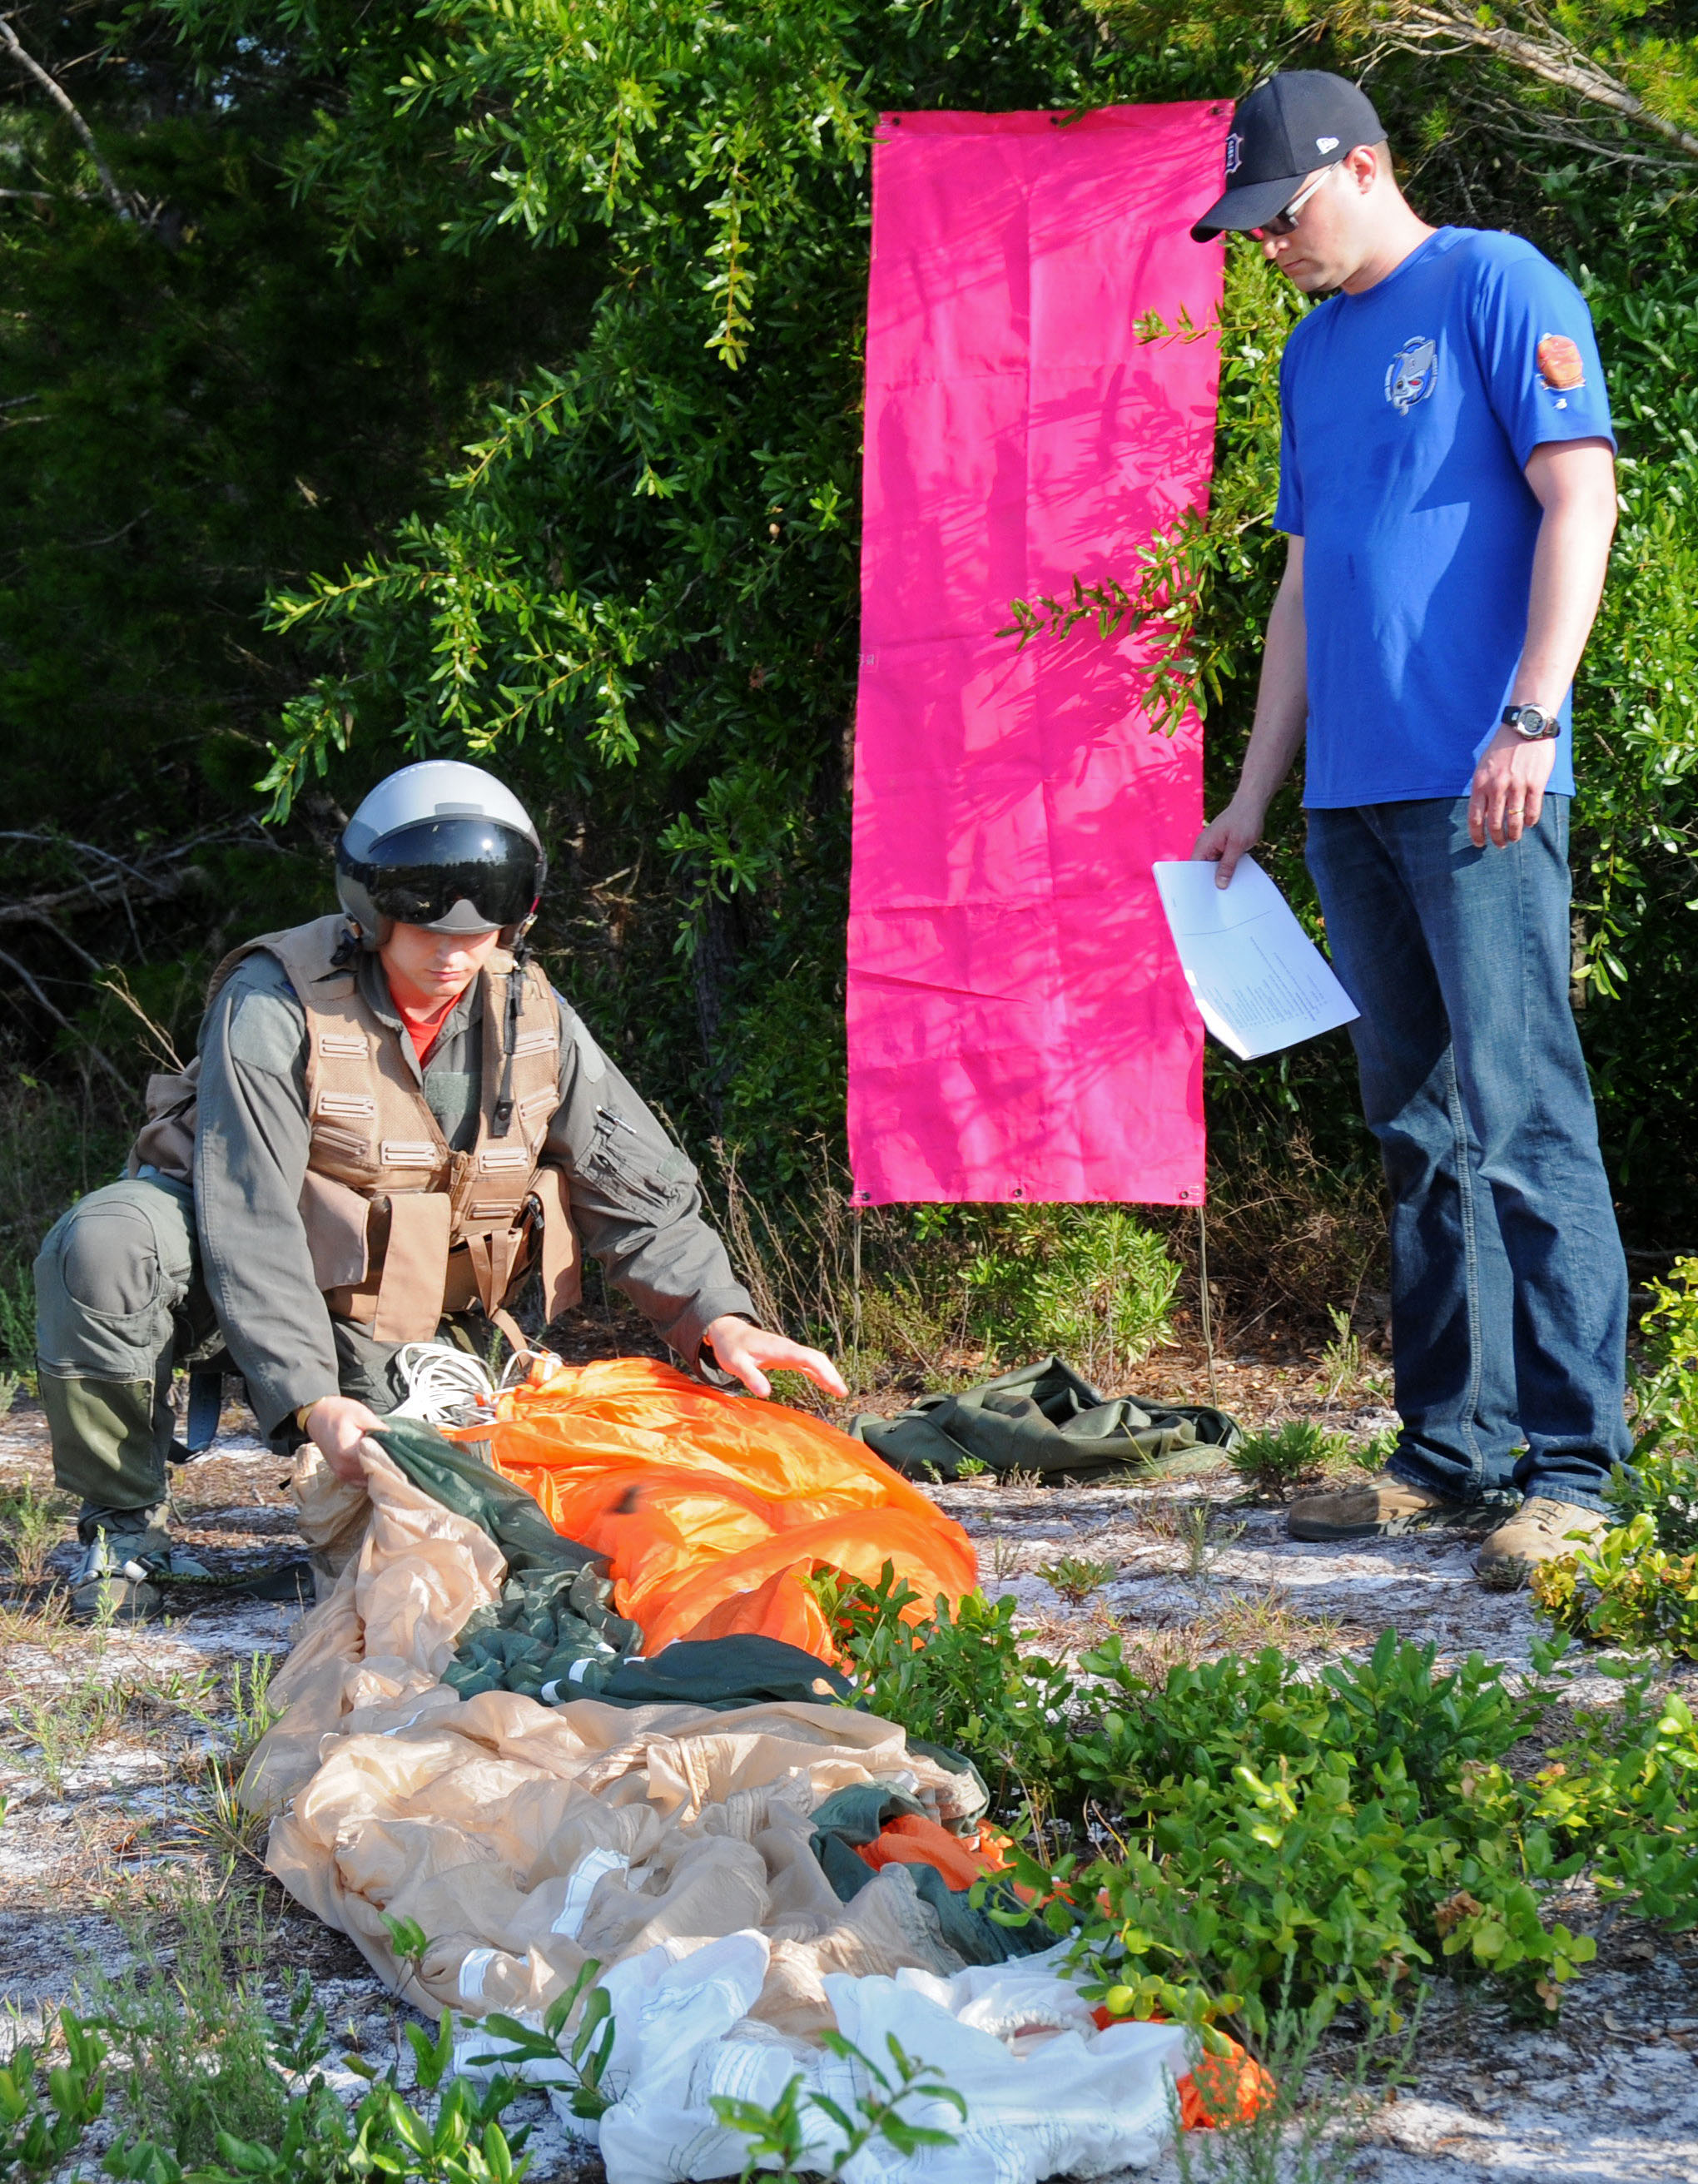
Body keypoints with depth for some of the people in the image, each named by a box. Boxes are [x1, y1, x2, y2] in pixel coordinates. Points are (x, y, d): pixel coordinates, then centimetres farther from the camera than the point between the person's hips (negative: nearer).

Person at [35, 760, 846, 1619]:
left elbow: (641, 1193, -4)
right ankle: (123, 1525, -16)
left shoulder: (532, 1018, -7)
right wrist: (311, 1398, -39)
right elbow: (249, 1217, -28)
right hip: (229, 1278, -3)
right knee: (105, 1245, -36)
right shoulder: (275, 1003, -22)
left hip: (368, 1324, 4)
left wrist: (718, 1319, -23)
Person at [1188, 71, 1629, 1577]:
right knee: (1419, 1135, 9)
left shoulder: (1497, 288, -1)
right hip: (1353, 791, 8)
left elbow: (1580, 501, -9)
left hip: (1475, 787, -8)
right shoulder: (1314, 353, 20)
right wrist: (1254, 797, 20)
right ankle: (1455, 1450, 14)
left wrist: (1530, 717, -18)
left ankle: (1571, 1467, -9)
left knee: (1519, 1117, -11)